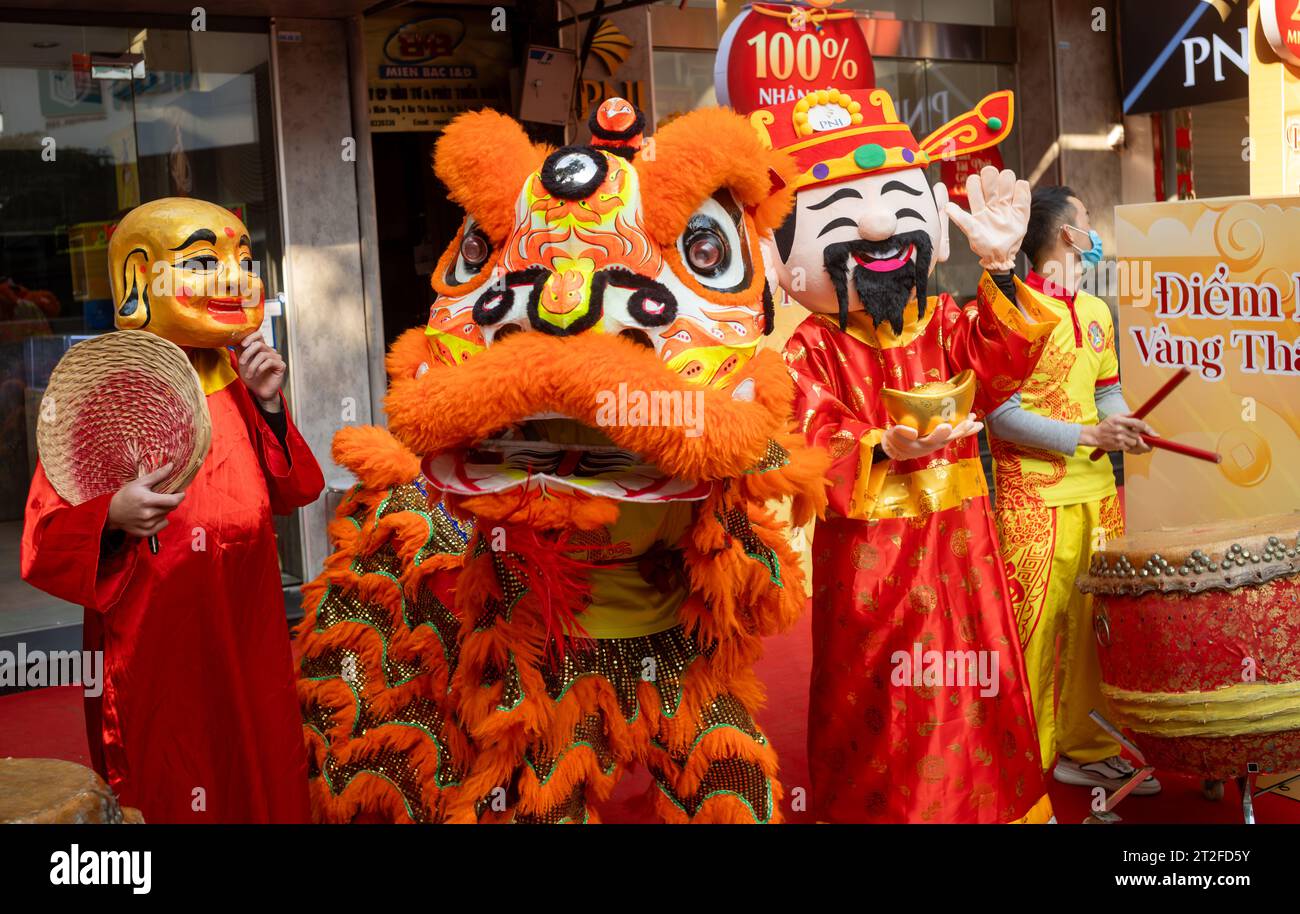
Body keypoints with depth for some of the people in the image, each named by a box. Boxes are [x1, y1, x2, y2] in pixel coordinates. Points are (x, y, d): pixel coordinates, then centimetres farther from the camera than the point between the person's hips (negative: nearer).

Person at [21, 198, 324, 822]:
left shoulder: (239, 380, 7)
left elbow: (292, 494, 9)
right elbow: (46, 542, -11)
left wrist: (269, 407, -4)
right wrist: (111, 517, -32)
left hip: (249, 636, 5)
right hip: (153, 649, -5)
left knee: (267, 789, 15)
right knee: (170, 799, 6)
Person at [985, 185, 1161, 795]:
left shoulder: (1096, 312, 15)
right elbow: (1001, 415, -15)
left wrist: (1127, 428, 1)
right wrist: (1088, 435, -19)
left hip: (1096, 491, 7)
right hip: (1034, 498, -7)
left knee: (1093, 621, 11)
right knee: (1034, 626, -4)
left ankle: (1085, 748, 24)